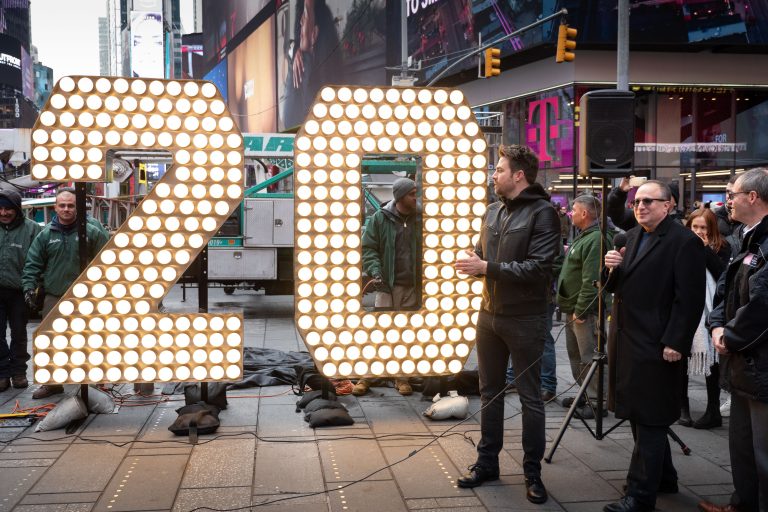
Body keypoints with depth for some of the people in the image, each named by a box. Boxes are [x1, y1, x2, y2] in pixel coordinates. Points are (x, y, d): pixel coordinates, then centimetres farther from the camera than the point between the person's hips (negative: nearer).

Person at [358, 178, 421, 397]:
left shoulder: (421, 218, 3)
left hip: (413, 287, 2)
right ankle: (366, 376, 8)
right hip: (388, 284, -2)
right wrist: (375, 271, -13)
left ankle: (402, 376, 23)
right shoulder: (380, 218, -1)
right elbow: (368, 248, 1)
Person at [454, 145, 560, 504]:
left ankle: (533, 472, 17)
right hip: (489, 315, 7)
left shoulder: (543, 212, -12)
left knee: (530, 398, 5)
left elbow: (538, 268, -21)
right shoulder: (493, 212, 10)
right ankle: (487, 461, 27)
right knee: (490, 392, 15)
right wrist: (472, 261, -6)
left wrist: (487, 267, -23)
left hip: (525, 319, -7)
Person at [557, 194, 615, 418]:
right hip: (573, 309, 11)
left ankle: (595, 400, 4)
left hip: (585, 310, -11)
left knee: (588, 357, -4)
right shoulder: (583, 236, 16)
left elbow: (591, 280, -24)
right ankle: (585, 393, 29)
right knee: (576, 354, 18)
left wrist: (580, 310, -21)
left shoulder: (596, 239, -19)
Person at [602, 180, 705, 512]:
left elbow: (690, 300, -15)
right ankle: (662, 478, 33)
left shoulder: (685, 242, -10)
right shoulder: (632, 237, 14)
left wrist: (674, 344, -18)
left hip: (656, 346, -8)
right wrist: (612, 269, -3)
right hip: (627, 341, 8)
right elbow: (616, 286, 18)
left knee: (649, 421, -2)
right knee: (640, 416, 17)